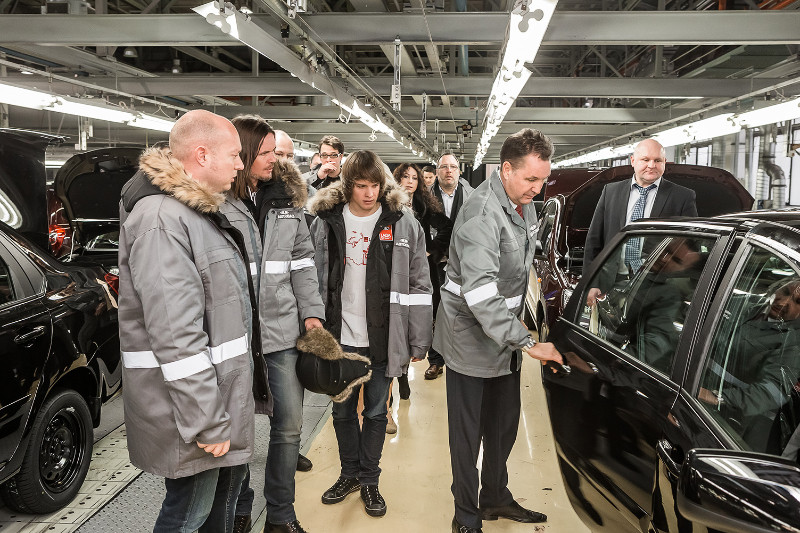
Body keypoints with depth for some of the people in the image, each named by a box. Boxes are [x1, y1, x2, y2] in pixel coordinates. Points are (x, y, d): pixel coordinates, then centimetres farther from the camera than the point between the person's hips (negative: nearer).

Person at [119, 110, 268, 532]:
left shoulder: (201, 209, 12)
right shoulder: (160, 219, -21)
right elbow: (175, 334, -26)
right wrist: (207, 422, -23)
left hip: (223, 387, 10)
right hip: (191, 402, -10)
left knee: (224, 495, 23)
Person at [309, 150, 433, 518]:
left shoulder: (403, 223, -5)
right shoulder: (326, 222, -1)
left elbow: (419, 286, -3)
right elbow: (313, 281, 4)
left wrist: (419, 341, -4)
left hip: (382, 338, -1)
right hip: (339, 336, 2)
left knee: (376, 412, 12)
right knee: (343, 411, 16)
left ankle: (369, 480, 31)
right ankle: (349, 473, 37)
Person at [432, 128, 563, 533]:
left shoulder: (524, 205, 4)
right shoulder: (483, 214, -26)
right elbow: (480, 295, -34)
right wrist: (527, 344, -34)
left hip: (505, 336, 9)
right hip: (471, 338, -9)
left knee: (504, 425, 20)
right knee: (468, 434, 5)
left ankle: (495, 499, 39)